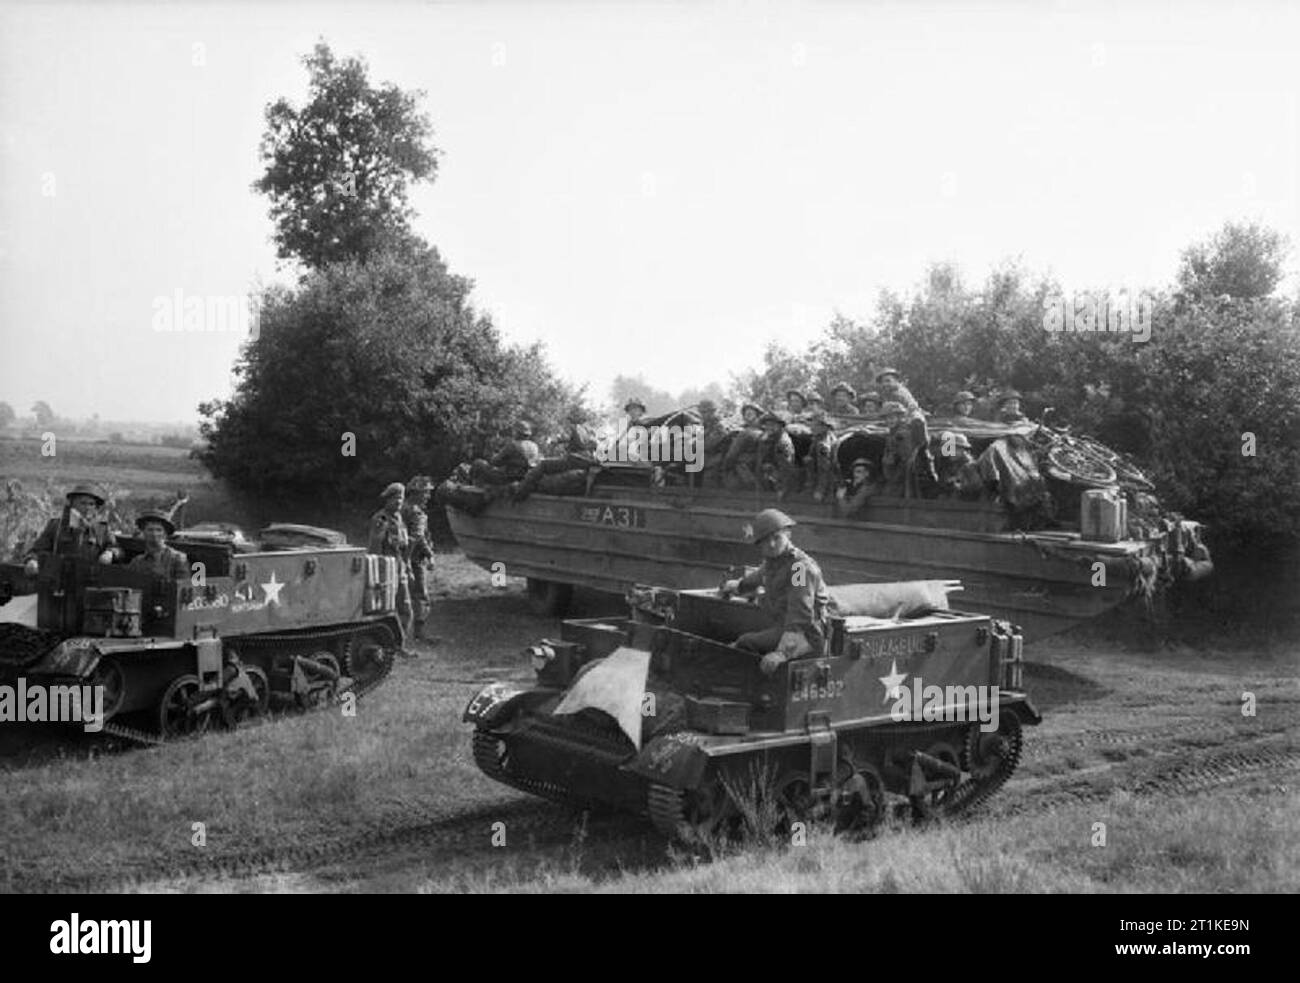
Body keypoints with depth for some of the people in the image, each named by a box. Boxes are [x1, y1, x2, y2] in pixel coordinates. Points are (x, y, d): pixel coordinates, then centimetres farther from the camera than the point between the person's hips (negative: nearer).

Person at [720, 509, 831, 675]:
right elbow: (760, 576, 38)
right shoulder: (772, 561, 10)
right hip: (782, 627, 10)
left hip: (807, 634, -10)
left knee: (747, 643, -25)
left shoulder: (802, 567, -19)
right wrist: (738, 584, 57)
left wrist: (781, 653, -40)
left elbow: (800, 615, -29)